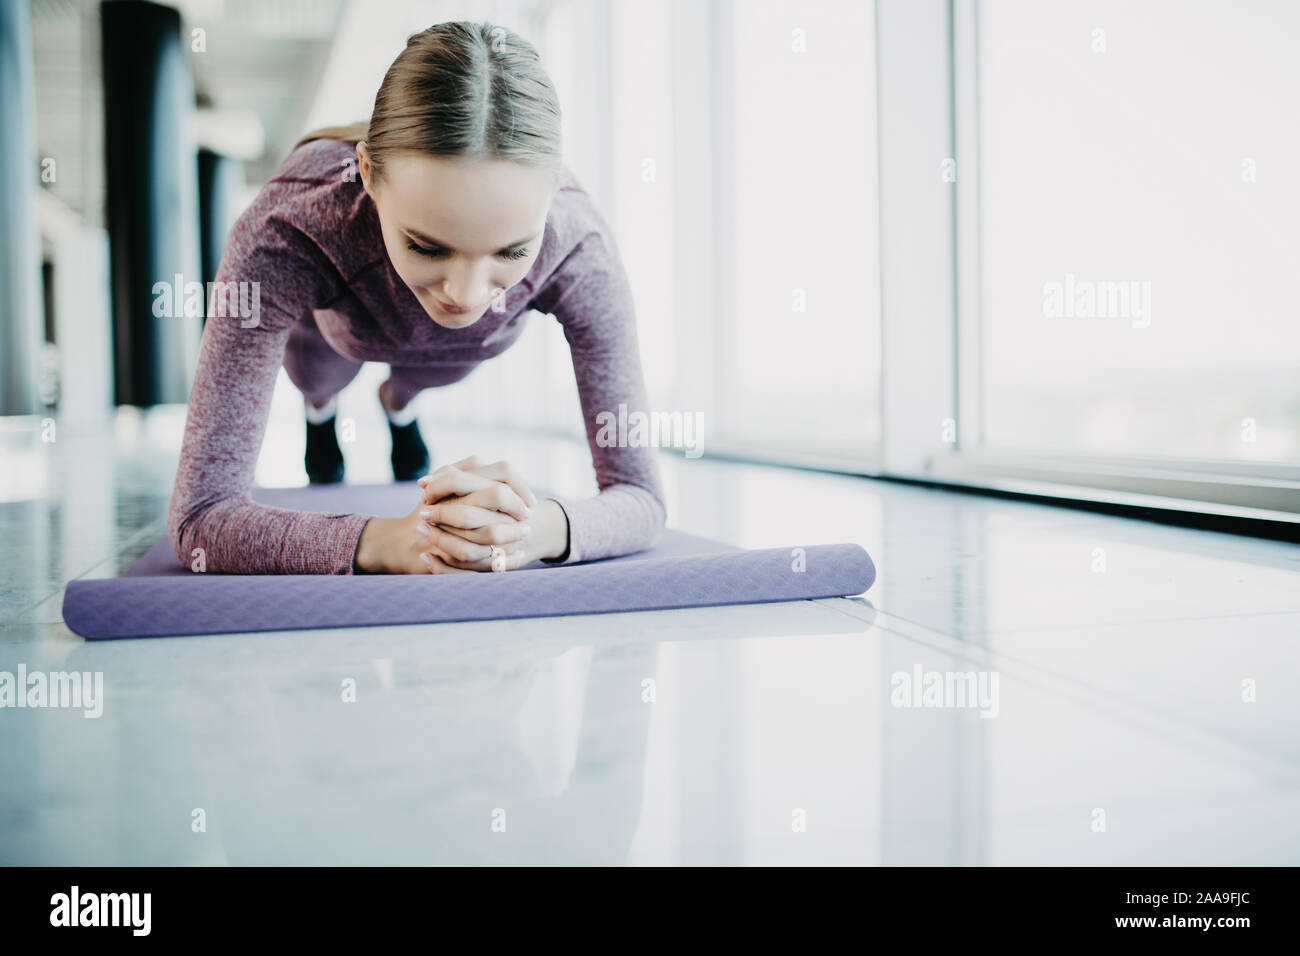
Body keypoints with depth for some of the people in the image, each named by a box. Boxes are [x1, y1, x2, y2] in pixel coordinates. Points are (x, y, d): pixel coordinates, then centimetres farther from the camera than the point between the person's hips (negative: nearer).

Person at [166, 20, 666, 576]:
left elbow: (642, 498, -40)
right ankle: (318, 407, 64)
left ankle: (397, 403, 67)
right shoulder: (284, 237, -50)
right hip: (333, 314, -1)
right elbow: (198, 518, -50)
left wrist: (541, 528, -64)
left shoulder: (575, 244, -46)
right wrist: (387, 541, -67)